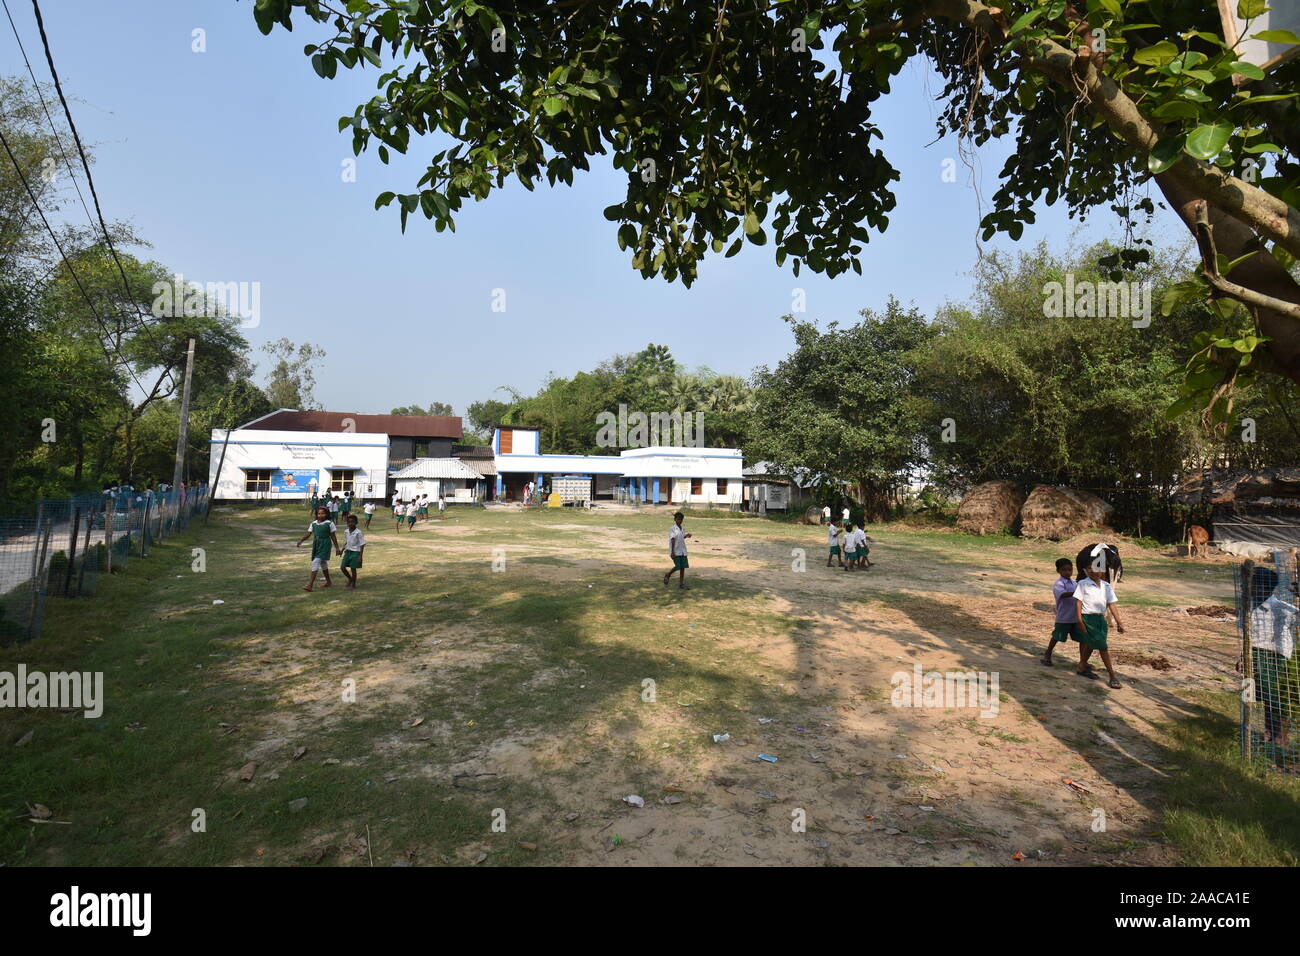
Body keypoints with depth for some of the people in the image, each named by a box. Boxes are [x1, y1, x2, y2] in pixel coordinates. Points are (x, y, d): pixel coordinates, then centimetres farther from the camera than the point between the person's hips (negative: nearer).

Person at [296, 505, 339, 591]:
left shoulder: (329, 524, -5)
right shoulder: (313, 524, 8)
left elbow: (333, 536, -1)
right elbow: (308, 534, 7)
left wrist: (336, 547, 1)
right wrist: (301, 540, -10)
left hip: (324, 546, -6)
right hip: (316, 545, 6)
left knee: (316, 562, -15)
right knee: (323, 563, 18)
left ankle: (310, 584, -17)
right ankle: (328, 582, 33)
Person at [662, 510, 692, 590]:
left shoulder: (681, 529, 13)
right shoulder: (673, 529, -9)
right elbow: (672, 540, -13)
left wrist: (686, 536, 4)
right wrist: (672, 552, -17)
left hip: (683, 551, 7)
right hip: (676, 552, -7)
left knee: (683, 567, 3)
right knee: (677, 566, -11)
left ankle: (681, 584, 10)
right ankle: (668, 575, 16)